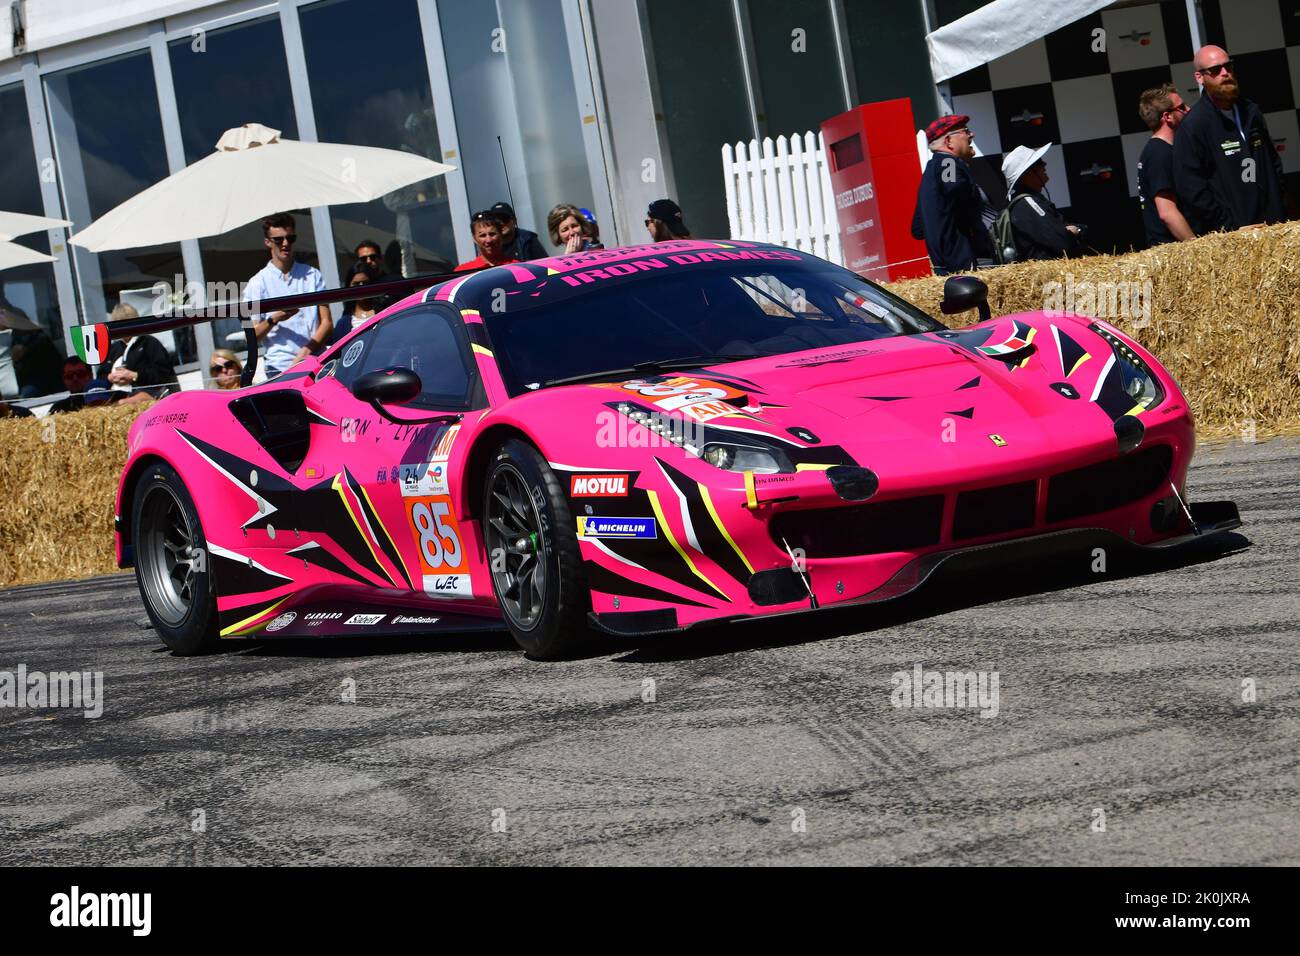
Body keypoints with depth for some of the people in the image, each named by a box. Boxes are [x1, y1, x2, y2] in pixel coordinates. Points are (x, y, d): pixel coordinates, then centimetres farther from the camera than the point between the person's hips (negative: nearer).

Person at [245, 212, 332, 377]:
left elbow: (327, 323, 9)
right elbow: (252, 336, 5)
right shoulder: (258, 283, 8)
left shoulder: (312, 275, 15)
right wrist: (275, 319, -13)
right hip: (280, 368, -2)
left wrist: (305, 352, -6)